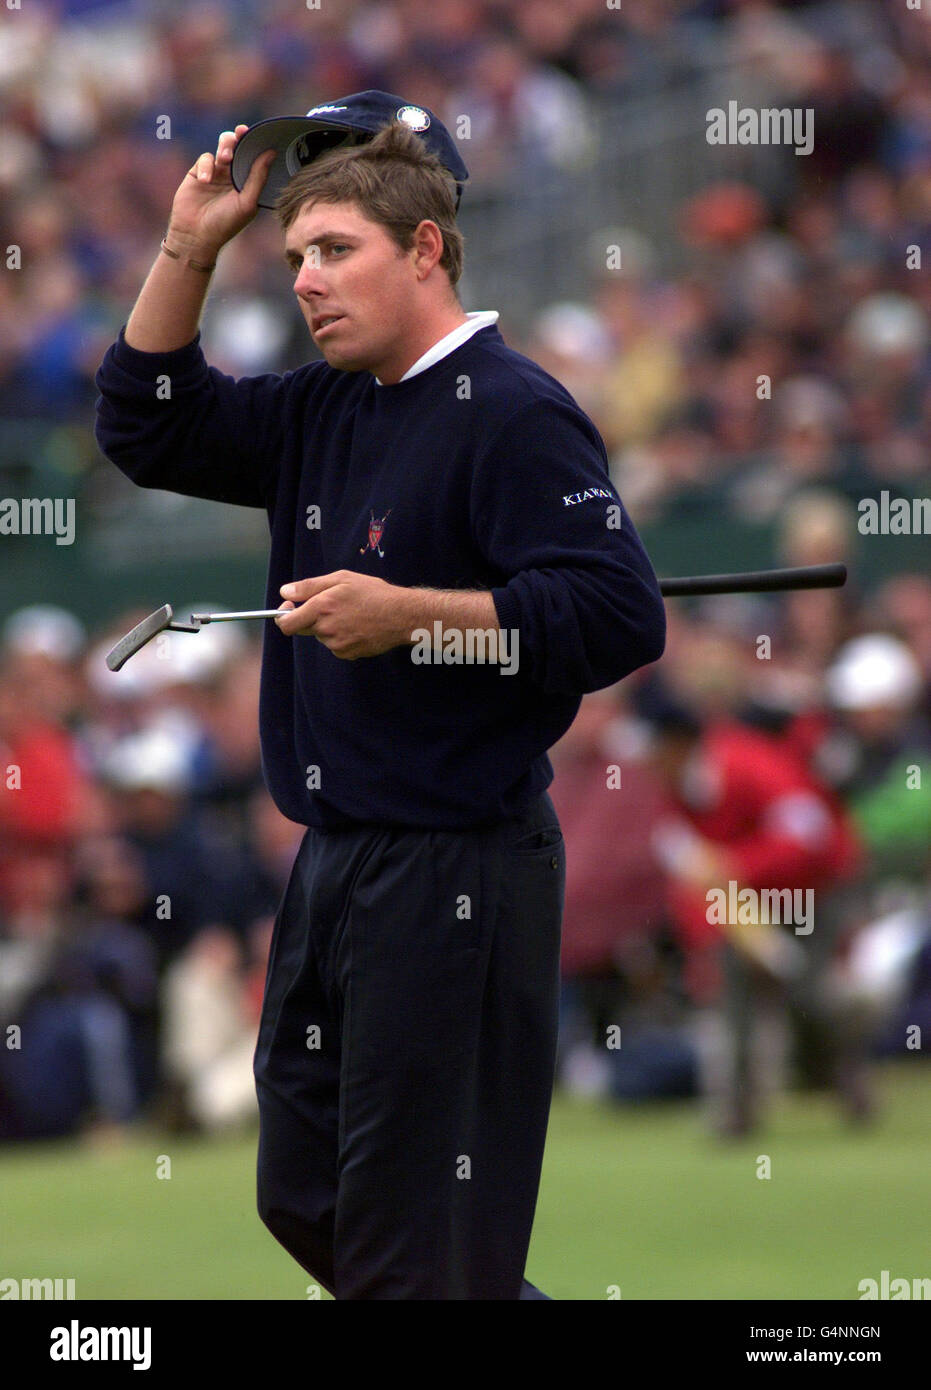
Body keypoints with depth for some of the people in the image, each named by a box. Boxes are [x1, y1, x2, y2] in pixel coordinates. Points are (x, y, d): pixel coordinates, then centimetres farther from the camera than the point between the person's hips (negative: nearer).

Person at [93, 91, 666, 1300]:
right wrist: (190, 248, 10)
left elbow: (617, 616, -22)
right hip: (337, 864, 10)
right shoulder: (328, 411, 13)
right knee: (302, 1201, 17)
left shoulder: (511, 416, -14)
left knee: (412, 1255, -5)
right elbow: (149, 429, 22)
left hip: (456, 873, -10)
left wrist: (407, 616, -25)